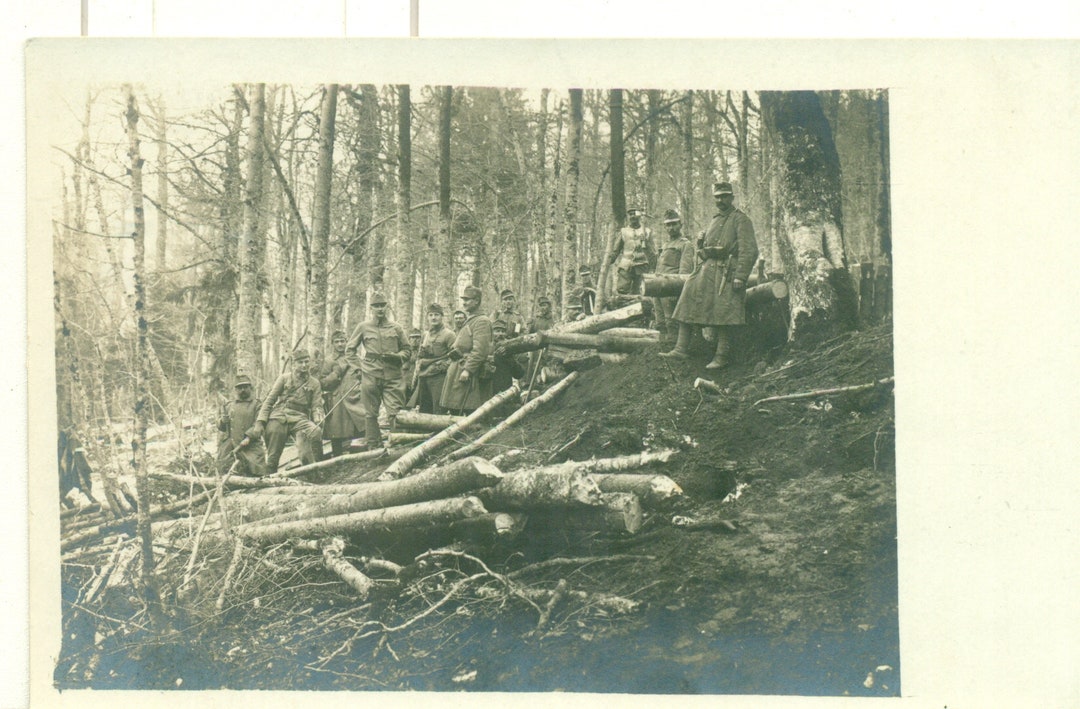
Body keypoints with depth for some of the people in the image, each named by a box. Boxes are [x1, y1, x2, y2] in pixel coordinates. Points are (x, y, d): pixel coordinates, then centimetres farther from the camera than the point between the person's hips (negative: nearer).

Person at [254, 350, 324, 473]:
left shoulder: (314, 383, 14)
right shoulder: (285, 378, 11)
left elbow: (316, 406, 7)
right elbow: (269, 400, 8)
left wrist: (318, 420, -17)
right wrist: (260, 422, -3)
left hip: (300, 418, 0)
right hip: (279, 417, 0)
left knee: (316, 432, -32)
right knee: (272, 457, -3)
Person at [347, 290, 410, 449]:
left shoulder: (396, 328, 10)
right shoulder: (363, 327, 8)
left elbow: (406, 351, 15)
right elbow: (350, 349, 16)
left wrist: (396, 356, -5)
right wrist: (358, 363, 3)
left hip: (393, 377, 0)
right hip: (370, 377, 0)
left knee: (395, 412, -7)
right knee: (371, 413, 4)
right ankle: (372, 447, 11)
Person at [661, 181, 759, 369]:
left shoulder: (740, 219, -2)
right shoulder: (715, 220, 22)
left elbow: (749, 250, -11)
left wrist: (740, 276, -18)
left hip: (726, 273, -8)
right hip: (707, 269, 8)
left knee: (723, 316, -10)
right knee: (687, 302, -1)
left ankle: (721, 357, -6)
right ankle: (682, 348, 0)